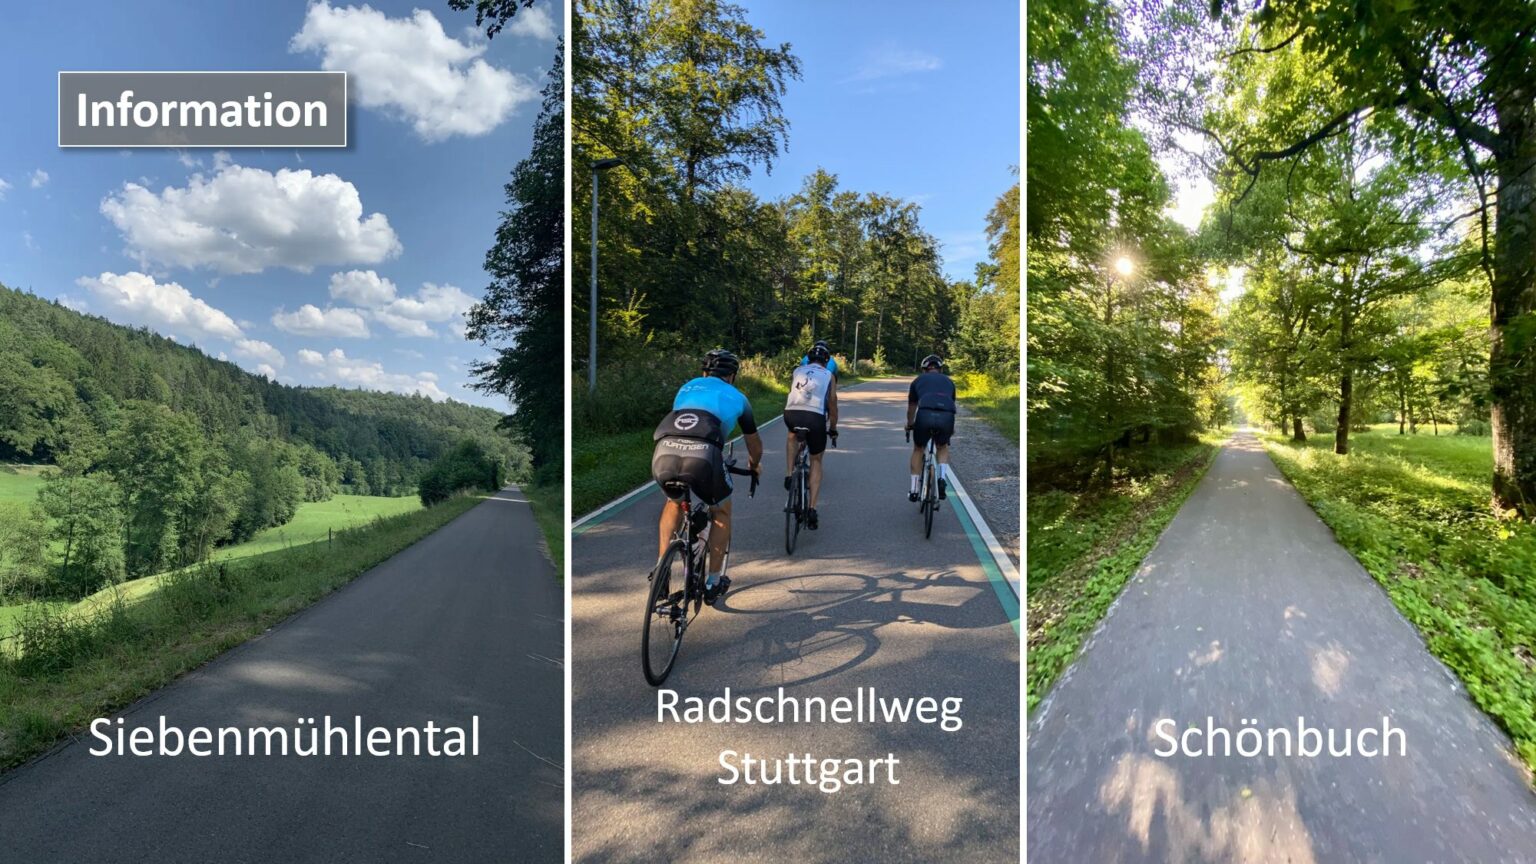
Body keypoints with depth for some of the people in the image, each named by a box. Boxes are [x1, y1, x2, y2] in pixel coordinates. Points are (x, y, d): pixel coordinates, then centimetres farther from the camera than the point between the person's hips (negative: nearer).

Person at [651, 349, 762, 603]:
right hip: (703, 455, -3)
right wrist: (753, 466, 63)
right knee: (722, 512, 26)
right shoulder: (736, 396, 29)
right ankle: (713, 584, 28)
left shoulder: (686, 388, 35)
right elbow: (755, 445, 41)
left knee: (674, 502, 35)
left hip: (664, 452, 3)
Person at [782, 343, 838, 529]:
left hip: (791, 414, 2)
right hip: (815, 418, -2)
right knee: (816, 461, 18)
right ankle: (811, 510, 8)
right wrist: (833, 429, 29)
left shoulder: (797, 371, 24)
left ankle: (789, 475, 21)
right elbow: (832, 404, 17)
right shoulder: (829, 376, 18)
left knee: (793, 436, 39)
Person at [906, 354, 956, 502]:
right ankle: (943, 478, 9)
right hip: (947, 416, 1)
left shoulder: (918, 380, 29)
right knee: (942, 447, 30)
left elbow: (911, 407, 40)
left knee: (918, 449, 24)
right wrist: (951, 428, 62)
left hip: (925, 414, -1)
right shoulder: (948, 381, 32)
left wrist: (909, 424, 60)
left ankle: (914, 490, 23)